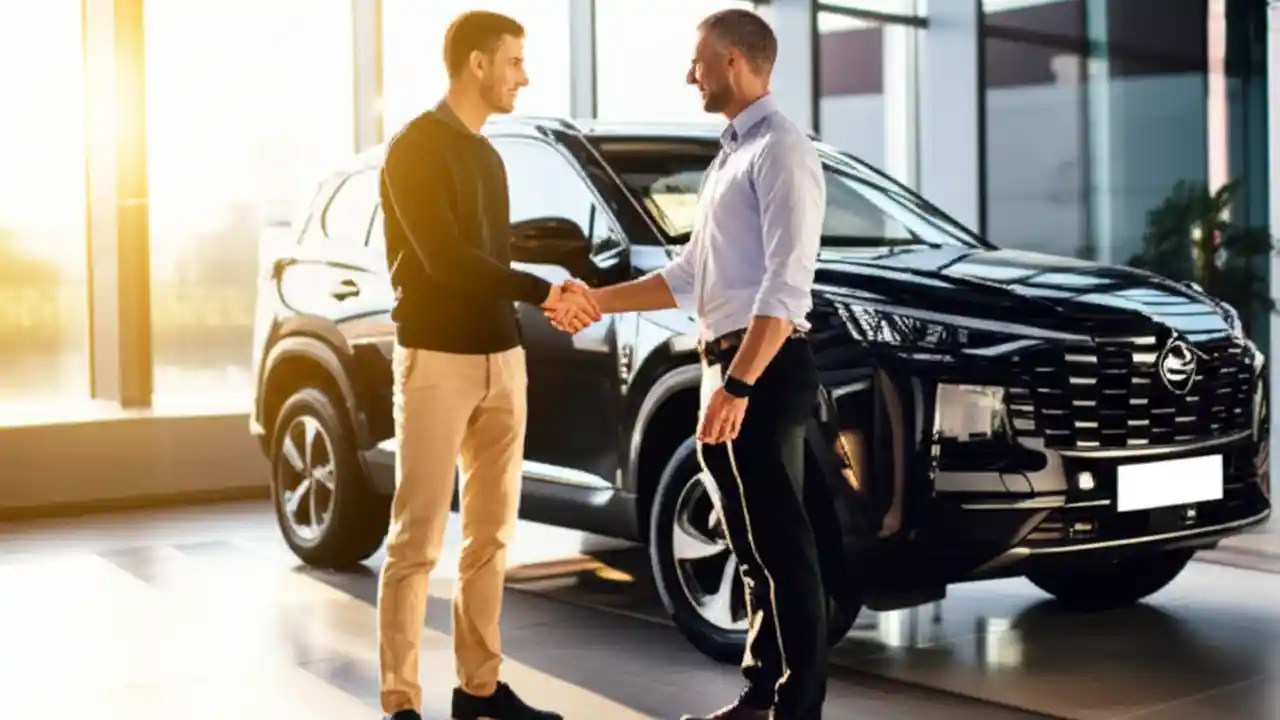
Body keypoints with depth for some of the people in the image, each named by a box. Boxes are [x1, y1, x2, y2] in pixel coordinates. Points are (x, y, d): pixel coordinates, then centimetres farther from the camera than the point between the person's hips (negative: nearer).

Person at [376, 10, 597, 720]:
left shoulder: (485, 154, 18)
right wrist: (541, 291, -14)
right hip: (436, 358, -8)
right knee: (417, 538, -6)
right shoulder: (416, 148, -8)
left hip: (500, 357, 8)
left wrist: (552, 299, 4)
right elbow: (443, 259, -17)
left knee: (490, 534, 10)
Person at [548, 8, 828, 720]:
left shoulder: (781, 150, -10)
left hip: (763, 368, -10)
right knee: (756, 546, 13)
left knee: (782, 546, -6)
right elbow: (689, 278, 23)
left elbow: (785, 287, -20)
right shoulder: (734, 153, 20)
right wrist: (597, 299, 19)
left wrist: (737, 385, -26)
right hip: (730, 366, 10)